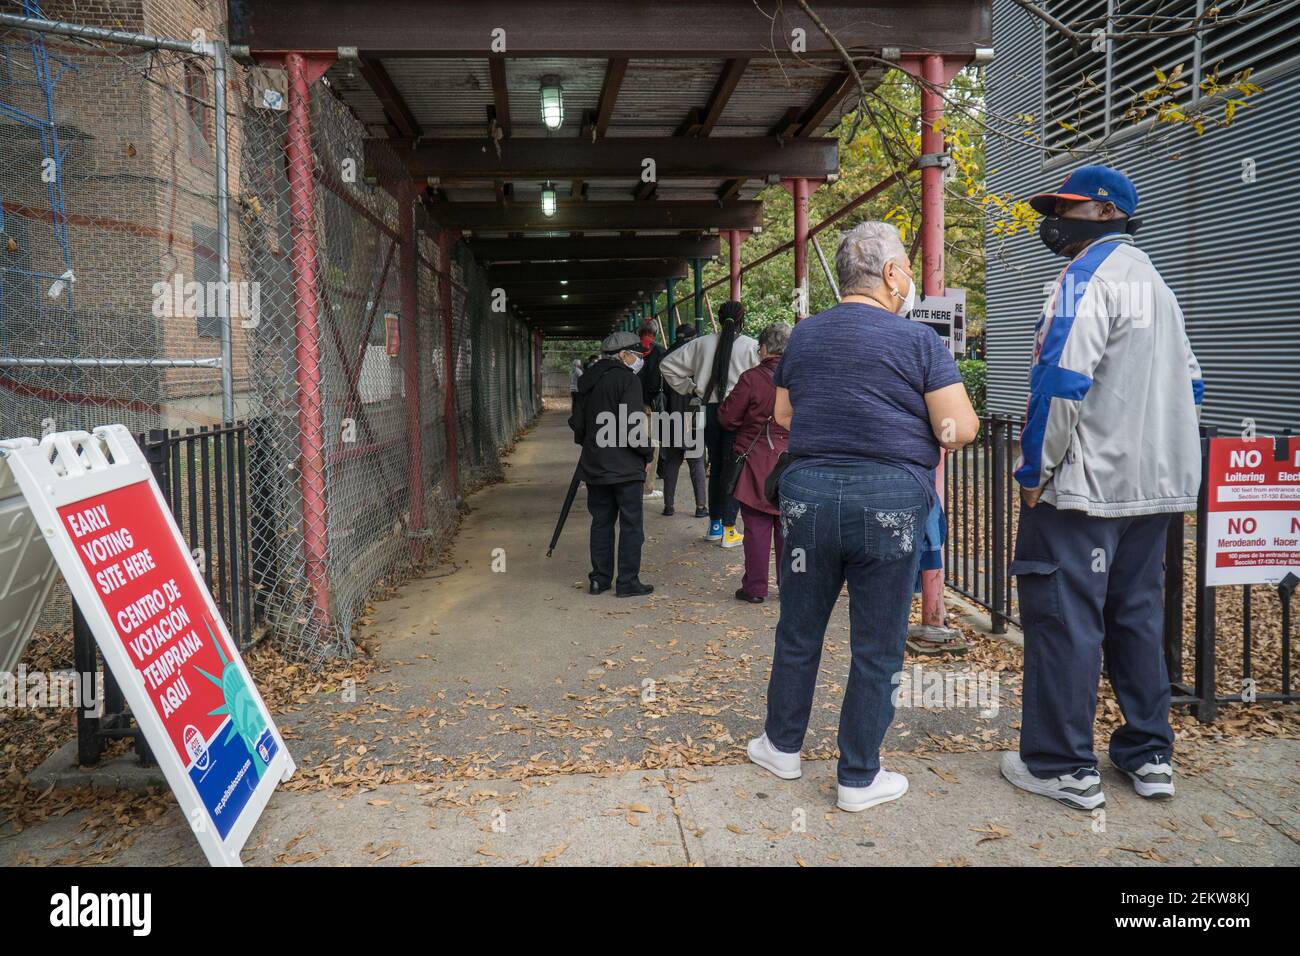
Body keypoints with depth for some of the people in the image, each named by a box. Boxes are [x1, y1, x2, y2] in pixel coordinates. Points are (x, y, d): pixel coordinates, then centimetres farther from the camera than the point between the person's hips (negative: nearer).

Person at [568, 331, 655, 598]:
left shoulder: (588, 381, 11)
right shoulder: (627, 379, -12)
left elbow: (577, 424, 14)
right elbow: (632, 426, -18)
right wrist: (647, 451, -5)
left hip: (594, 465, 7)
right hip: (624, 466, -7)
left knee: (601, 521, 13)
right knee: (631, 523, 1)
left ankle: (599, 578, 16)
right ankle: (628, 581, 3)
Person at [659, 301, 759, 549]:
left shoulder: (702, 343, 5)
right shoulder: (750, 346, -7)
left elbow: (667, 365, 8)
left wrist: (691, 389, 11)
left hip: (710, 410, 4)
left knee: (716, 467, 16)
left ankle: (714, 525, 23)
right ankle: (728, 530, 3)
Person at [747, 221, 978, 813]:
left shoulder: (804, 335, 7)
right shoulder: (917, 340, -6)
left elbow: (782, 416, 18)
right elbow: (960, 429, -9)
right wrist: (912, 416, 10)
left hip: (808, 494, 4)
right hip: (891, 502, -4)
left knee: (799, 632, 17)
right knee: (876, 648, 7)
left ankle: (782, 746, 33)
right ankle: (858, 779, 18)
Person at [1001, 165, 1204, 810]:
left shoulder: (1087, 275, -10)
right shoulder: (1154, 280, 20)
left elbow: (1062, 381, -20)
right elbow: (1188, 384, 22)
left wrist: (1034, 471, -14)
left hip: (1084, 486, -9)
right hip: (1151, 488, 9)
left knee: (1062, 619, -3)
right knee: (1136, 616, 15)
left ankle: (1063, 767, 4)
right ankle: (1149, 755, 24)